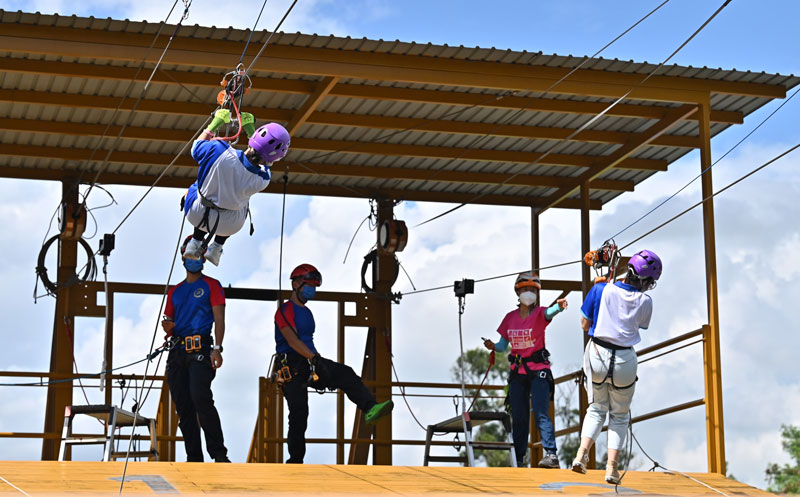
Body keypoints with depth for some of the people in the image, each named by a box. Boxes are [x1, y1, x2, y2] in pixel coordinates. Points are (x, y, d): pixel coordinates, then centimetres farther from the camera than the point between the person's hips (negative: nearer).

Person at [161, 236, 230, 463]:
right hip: (177, 351, 6)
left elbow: (219, 319, -1)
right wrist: (168, 328, -2)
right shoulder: (175, 291, 23)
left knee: (200, 397, -24)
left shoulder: (211, 285, 9)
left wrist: (217, 348, -14)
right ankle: (194, 458, 3)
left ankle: (219, 453, -21)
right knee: (183, 405, 1)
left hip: (201, 349, -6)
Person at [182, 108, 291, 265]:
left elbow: (197, 147, -10)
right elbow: (260, 162, -1)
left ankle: (196, 242, 31)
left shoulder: (219, 151, -34)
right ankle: (216, 248, 33)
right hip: (229, 227, 0)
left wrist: (215, 123, 2)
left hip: (196, 216, 0)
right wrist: (250, 129, 6)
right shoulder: (262, 179, -27)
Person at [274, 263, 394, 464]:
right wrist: (315, 358, -27)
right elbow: (293, 341, -19)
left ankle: (370, 409, -40)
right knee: (298, 415, -8)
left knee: (346, 374, -19)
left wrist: (323, 366, 22)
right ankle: (295, 461, 1)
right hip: (292, 367, -7)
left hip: (311, 364, 7)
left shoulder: (306, 312, 22)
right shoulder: (285, 311, -6)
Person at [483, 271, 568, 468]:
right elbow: (503, 345, 13)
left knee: (540, 413, -16)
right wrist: (493, 346, -9)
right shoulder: (510, 318, 8)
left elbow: (549, 313, -29)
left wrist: (559, 306, -52)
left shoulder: (539, 313, -4)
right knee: (518, 417, 6)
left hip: (539, 370, -4)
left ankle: (551, 454, -19)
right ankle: (518, 459, 13)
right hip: (517, 371, 4)